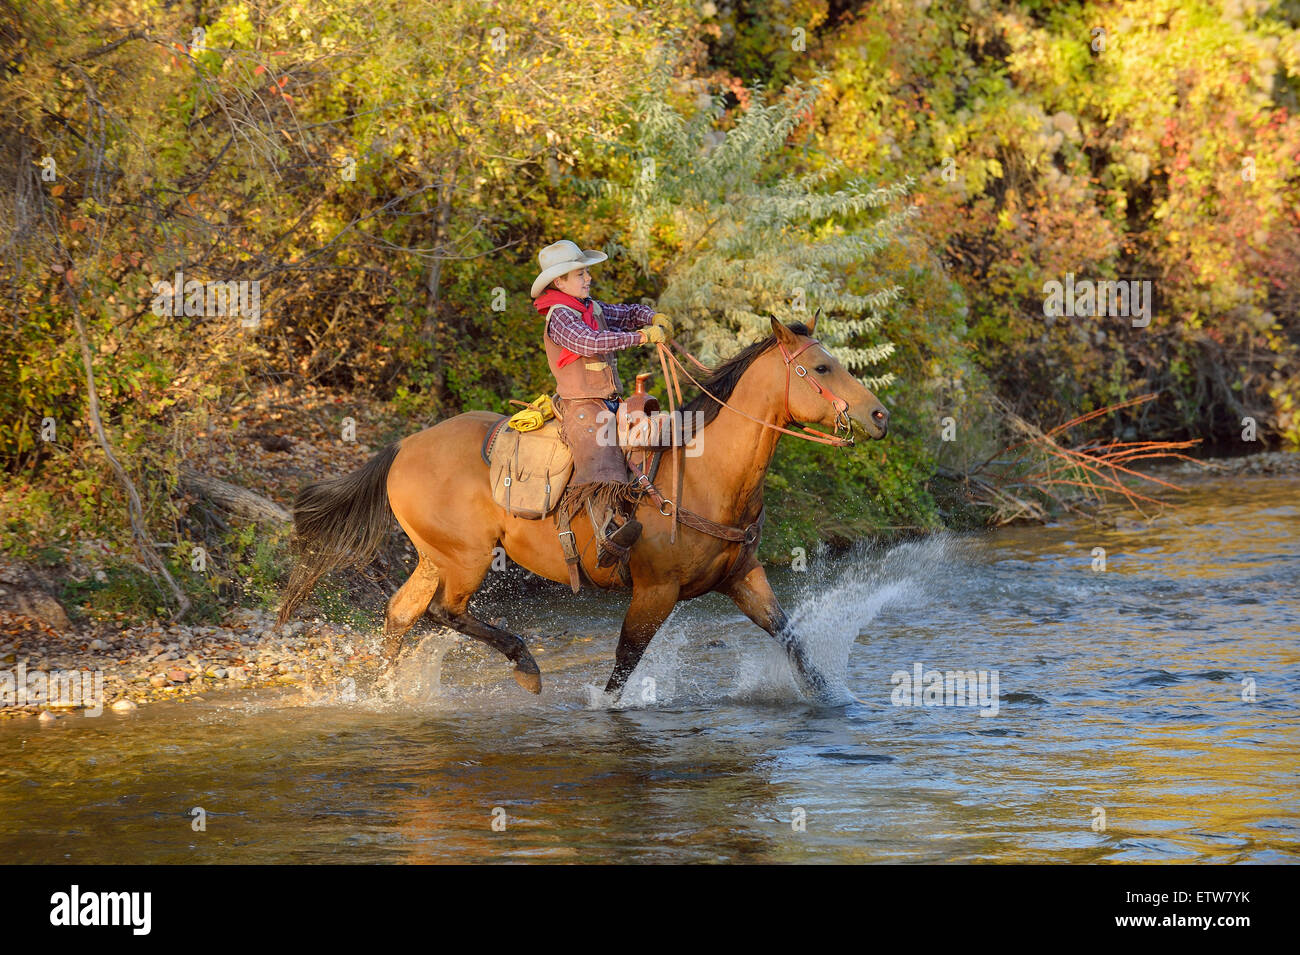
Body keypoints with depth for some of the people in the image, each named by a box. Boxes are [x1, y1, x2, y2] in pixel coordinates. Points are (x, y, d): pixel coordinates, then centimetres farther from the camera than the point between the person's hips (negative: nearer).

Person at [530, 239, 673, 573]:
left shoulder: (593, 309, 16)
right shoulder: (559, 317, -10)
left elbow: (628, 313, 28)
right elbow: (591, 342, -25)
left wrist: (655, 318, 5)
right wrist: (642, 336, -22)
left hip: (610, 404, 10)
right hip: (580, 407, -10)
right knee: (599, 459, -31)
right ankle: (608, 538, -53)